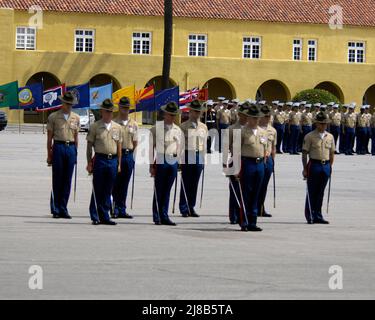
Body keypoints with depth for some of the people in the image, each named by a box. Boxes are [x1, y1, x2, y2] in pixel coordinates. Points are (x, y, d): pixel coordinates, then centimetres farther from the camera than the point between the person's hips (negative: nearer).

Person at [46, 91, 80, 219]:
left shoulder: (76, 118, 11)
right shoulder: (53, 117, 1)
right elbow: (49, 137, 2)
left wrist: (75, 153, 13)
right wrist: (49, 154, -1)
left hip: (71, 148, 3)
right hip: (58, 147, -3)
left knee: (67, 181, 4)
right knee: (57, 180, -1)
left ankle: (63, 209, 9)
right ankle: (55, 209, 5)